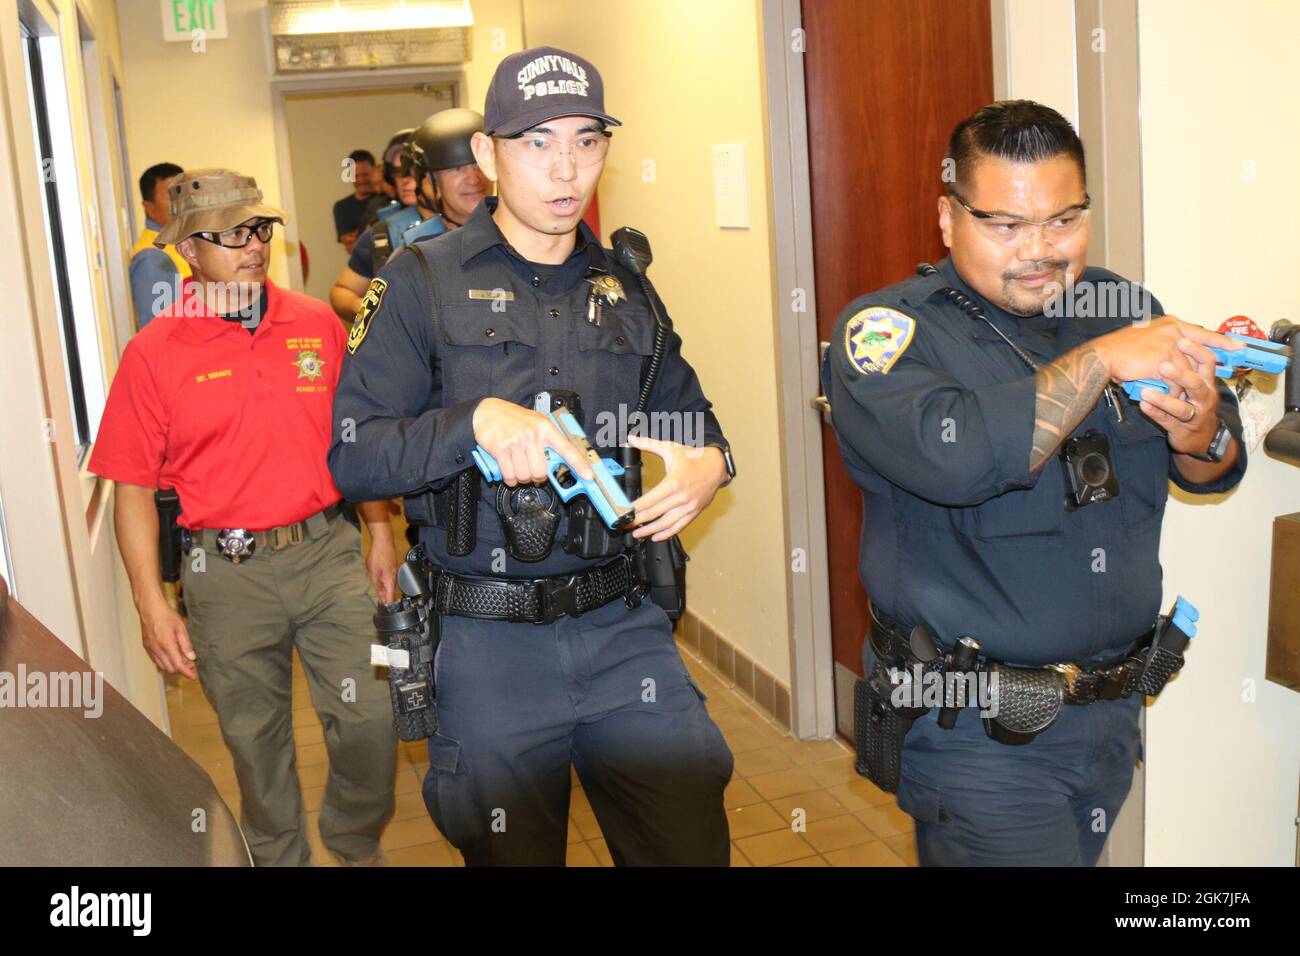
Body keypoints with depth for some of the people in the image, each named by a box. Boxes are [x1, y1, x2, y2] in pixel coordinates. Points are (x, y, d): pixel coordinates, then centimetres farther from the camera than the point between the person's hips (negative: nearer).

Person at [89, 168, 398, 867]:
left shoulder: (317, 325, 3)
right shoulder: (154, 353, -4)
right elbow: (133, 486, -2)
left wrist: (380, 531, 11)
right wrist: (150, 602, -6)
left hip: (326, 551, 1)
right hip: (225, 572, -1)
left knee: (369, 717, 0)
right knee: (255, 736, 13)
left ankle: (357, 842, 29)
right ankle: (279, 854, 38)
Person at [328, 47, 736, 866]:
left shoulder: (624, 288, 11)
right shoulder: (425, 283, -3)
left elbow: (691, 415, 19)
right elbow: (351, 457, -8)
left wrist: (709, 464, -5)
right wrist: (475, 420, -24)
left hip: (622, 624, 3)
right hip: (488, 645, -3)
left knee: (693, 843, 4)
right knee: (514, 854, 13)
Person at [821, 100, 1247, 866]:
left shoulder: (1124, 308, 6)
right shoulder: (886, 330, -12)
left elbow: (1219, 470, 7)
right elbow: (955, 457, -31)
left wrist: (1201, 436, -16)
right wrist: (1100, 360, -24)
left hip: (1113, 710, 6)